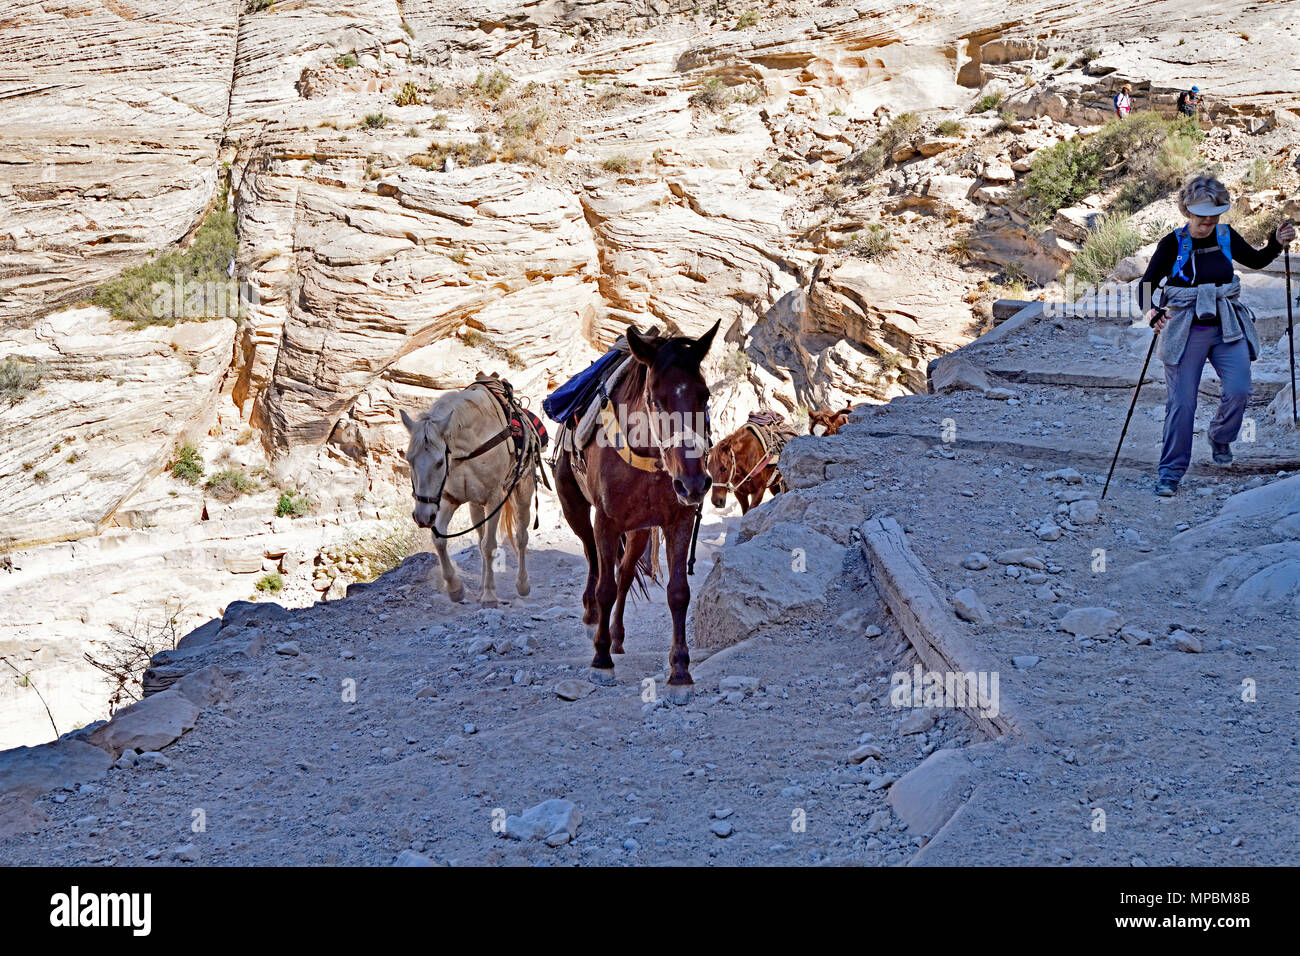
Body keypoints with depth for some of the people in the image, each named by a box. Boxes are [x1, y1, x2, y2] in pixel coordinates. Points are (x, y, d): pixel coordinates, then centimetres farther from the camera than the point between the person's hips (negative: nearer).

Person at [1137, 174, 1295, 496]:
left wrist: (1277, 243, 3)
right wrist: (1151, 312, -26)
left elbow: (1256, 261, 21)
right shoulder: (1172, 244, -6)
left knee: (1239, 390, -11)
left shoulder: (1227, 237, 4)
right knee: (1180, 401, -5)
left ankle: (1220, 438, 21)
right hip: (1186, 331, -3)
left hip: (1227, 328, 3)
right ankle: (1171, 471, 4)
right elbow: (1146, 285, -7)